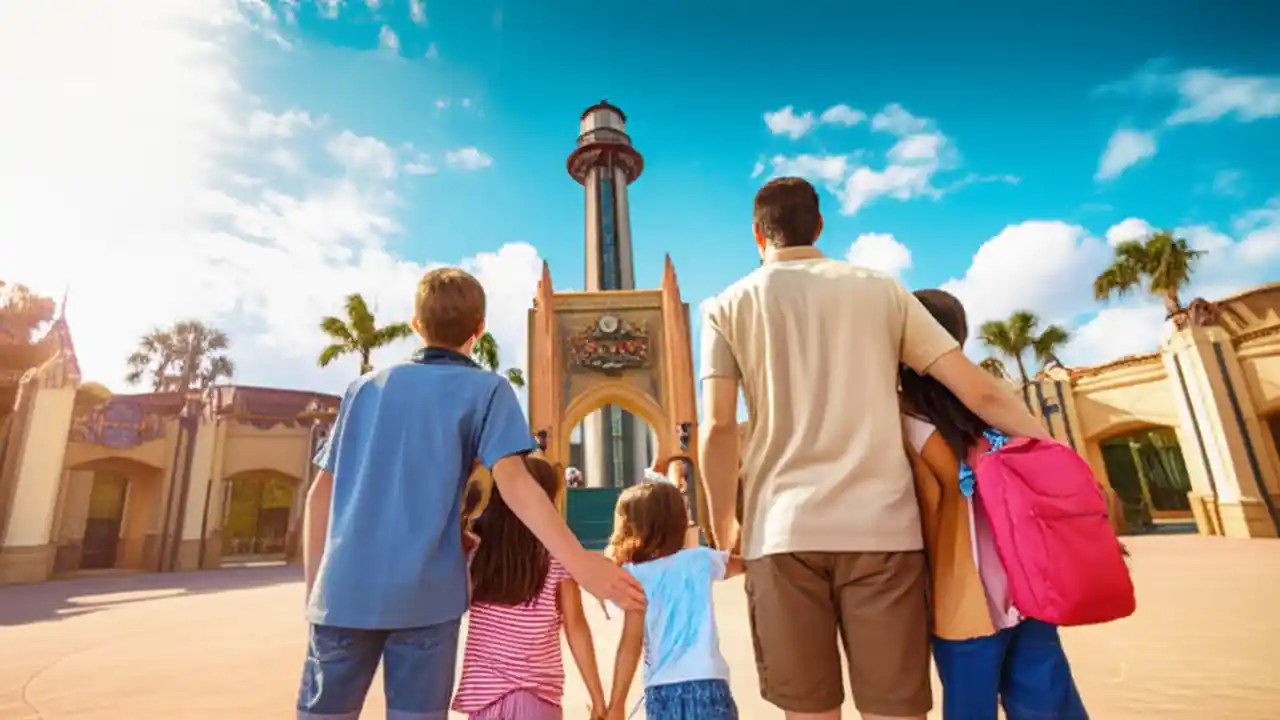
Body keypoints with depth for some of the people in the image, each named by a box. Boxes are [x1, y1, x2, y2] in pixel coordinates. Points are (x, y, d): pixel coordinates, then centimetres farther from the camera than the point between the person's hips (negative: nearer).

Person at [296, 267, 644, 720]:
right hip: (424, 593, -3)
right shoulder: (486, 390, -1)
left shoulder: (366, 387, 12)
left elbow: (321, 493, 12)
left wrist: (315, 586, 19)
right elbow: (512, 482, -15)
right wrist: (579, 562, -18)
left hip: (343, 589, 4)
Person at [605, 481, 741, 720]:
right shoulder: (701, 560, 4)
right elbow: (742, 563, 21)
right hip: (708, 685, 2)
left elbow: (630, 645, -6)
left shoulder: (637, 577, -4)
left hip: (663, 691, -1)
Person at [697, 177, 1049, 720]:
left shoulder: (727, 307, 6)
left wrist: (723, 525, 9)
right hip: (882, 525, 2)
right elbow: (980, 393, 7)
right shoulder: (882, 291, 11)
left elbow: (717, 427, -2)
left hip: (782, 530, -1)